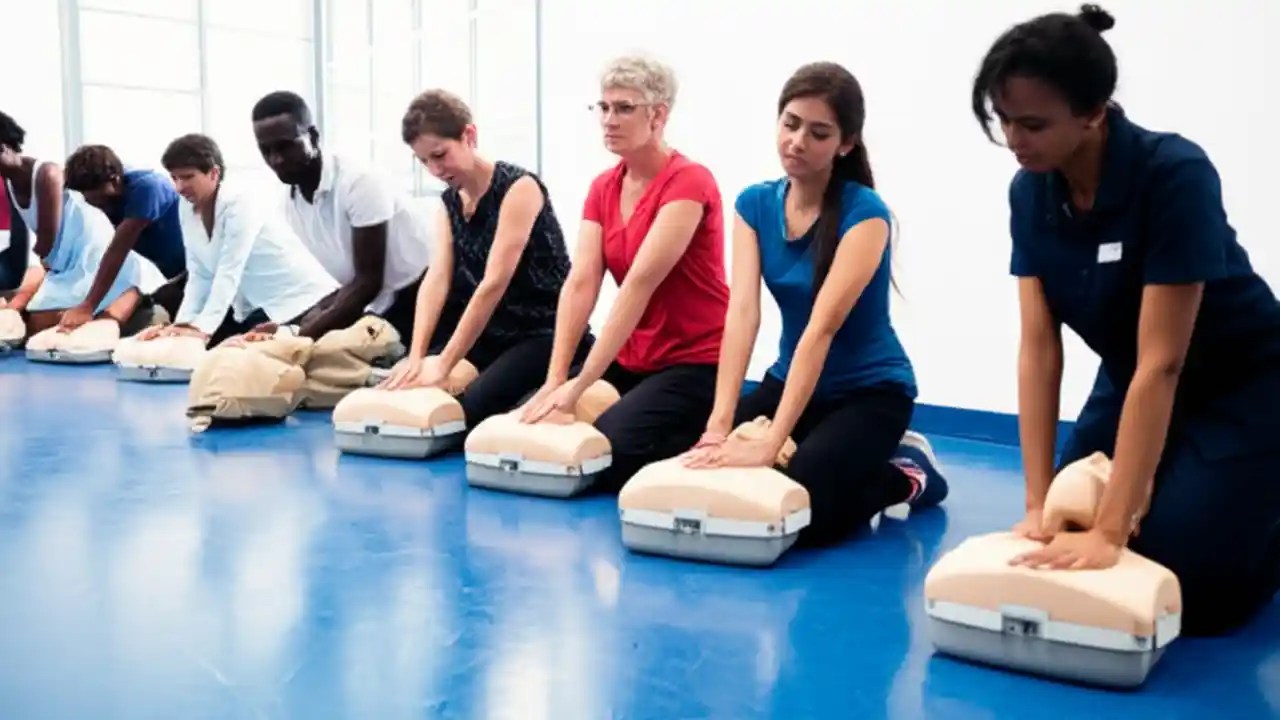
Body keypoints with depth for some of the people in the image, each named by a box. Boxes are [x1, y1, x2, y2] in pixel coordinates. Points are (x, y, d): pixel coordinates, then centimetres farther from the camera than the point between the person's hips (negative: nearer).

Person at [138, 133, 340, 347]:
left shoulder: (241, 199, -18)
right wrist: (182, 324, -14)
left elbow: (230, 270, -24)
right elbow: (199, 276, 1)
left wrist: (203, 328, -29)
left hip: (303, 299, -8)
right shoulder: (189, 212, 3)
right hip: (258, 308, 8)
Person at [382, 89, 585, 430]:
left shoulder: (519, 187, -17)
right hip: (494, 332, 7)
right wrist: (416, 356, -21)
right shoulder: (450, 201, 7)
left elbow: (494, 284, -24)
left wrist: (444, 364, -27)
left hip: (546, 334, -7)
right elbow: (437, 279, -6)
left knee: (473, 407, -25)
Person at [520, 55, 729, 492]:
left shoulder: (688, 182, -18)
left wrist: (579, 385, -30)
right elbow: (580, 283, -6)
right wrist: (554, 378, -18)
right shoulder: (603, 188, 6)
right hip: (630, 359, 7)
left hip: (694, 364, -7)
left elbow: (640, 283, -26)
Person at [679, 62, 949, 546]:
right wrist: (720, 423, -28)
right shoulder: (754, 204, -4)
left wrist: (770, 444, -37)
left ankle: (905, 475, 6)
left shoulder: (865, 213, -20)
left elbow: (822, 327, -30)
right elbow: (742, 311, -16)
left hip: (870, 391, -6)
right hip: (790, 380, 6)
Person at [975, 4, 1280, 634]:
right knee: (1058, 564, 1)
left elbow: (1161, 363, -32)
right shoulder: (1030, 191, -13)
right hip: (1129, 387, 6)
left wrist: (1109, 531, -34)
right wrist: (1038, 505, -16)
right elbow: (1038, 348, -13)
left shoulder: (1174, 175, -30)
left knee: (1182, 587, -12)